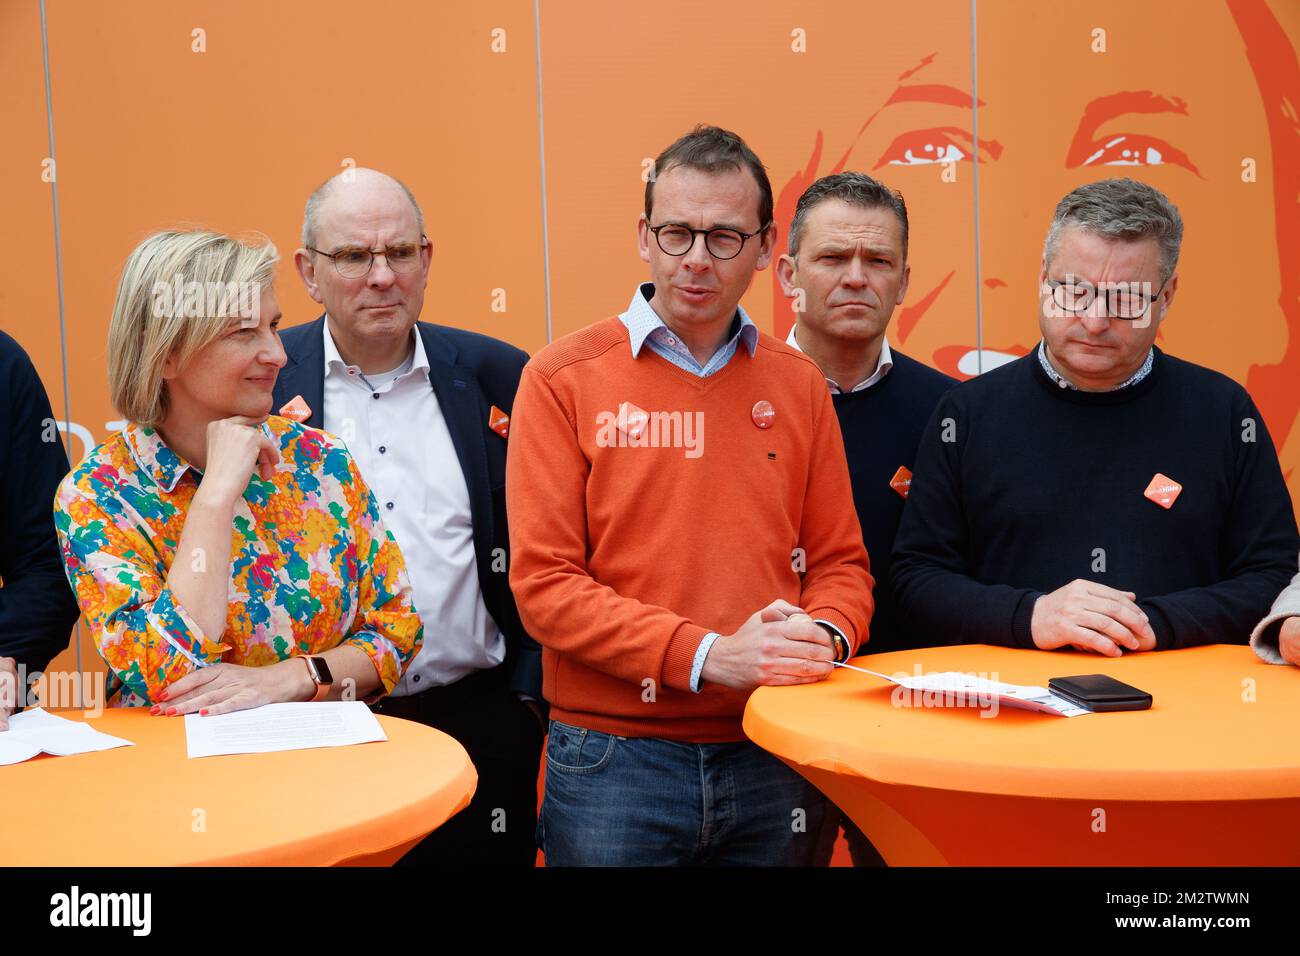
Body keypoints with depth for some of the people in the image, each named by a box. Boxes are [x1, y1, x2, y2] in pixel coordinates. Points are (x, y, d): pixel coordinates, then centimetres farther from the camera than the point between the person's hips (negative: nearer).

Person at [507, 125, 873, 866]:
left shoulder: (799, 384, 6)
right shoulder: (564, 379, -5)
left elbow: (840, 563, 9)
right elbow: (544, 582, -10)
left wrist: (825, 634, -12)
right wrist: (707, 655, -17)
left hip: (772, 756, 4)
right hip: (612, 756, -3)